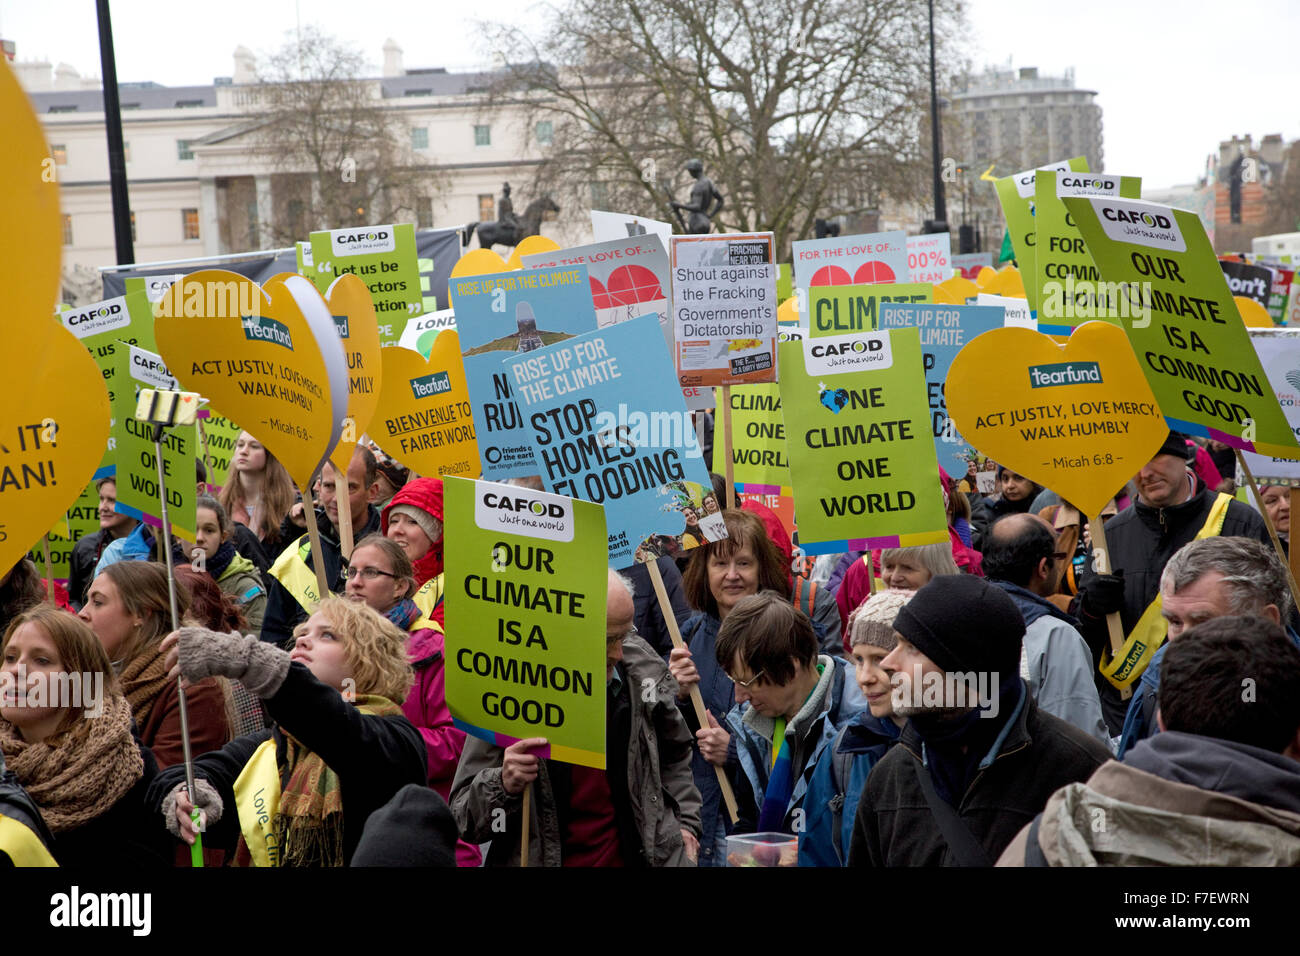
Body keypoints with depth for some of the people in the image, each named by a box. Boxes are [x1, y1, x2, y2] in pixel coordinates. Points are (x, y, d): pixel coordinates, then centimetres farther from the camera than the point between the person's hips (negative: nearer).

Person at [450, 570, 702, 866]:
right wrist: (503, 786, -30)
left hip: (640, 856, 2)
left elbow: (674, 755, 14)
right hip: (540, 859, -2)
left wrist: (685, 822, 5)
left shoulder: (643, 670, -6)